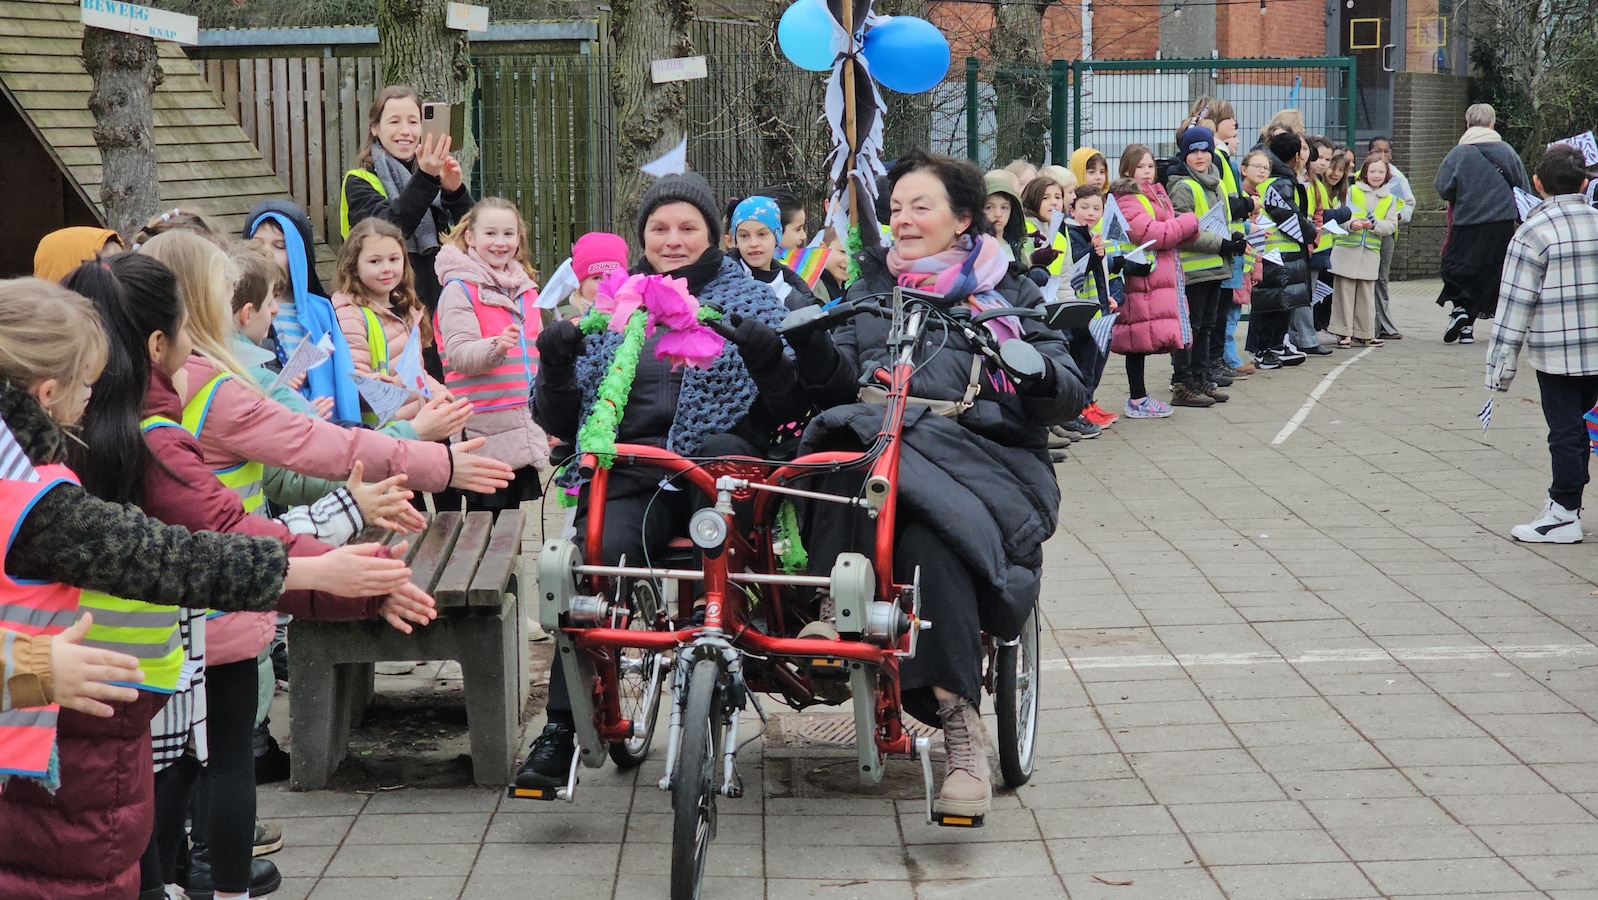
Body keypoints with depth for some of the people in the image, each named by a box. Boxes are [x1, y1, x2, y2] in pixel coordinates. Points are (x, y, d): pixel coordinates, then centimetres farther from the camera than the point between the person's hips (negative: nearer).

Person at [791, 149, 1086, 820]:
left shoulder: (1005, 292, 18)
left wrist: (1038, 375, -16)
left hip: (983, 456, -2)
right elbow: (838, 380, 11)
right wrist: (811, 346, -10)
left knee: (930, 537, -35)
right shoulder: (871, 288, 27)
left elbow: (1067, 396, 6)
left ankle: (960, 724, -35)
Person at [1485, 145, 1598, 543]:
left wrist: (1502, 362, -8)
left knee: (1565, 431, 1)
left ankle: (1565, 514, 7)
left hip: (1555, 351, -5)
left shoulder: (1534, 232, -12)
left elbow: (1515, 302, -12)